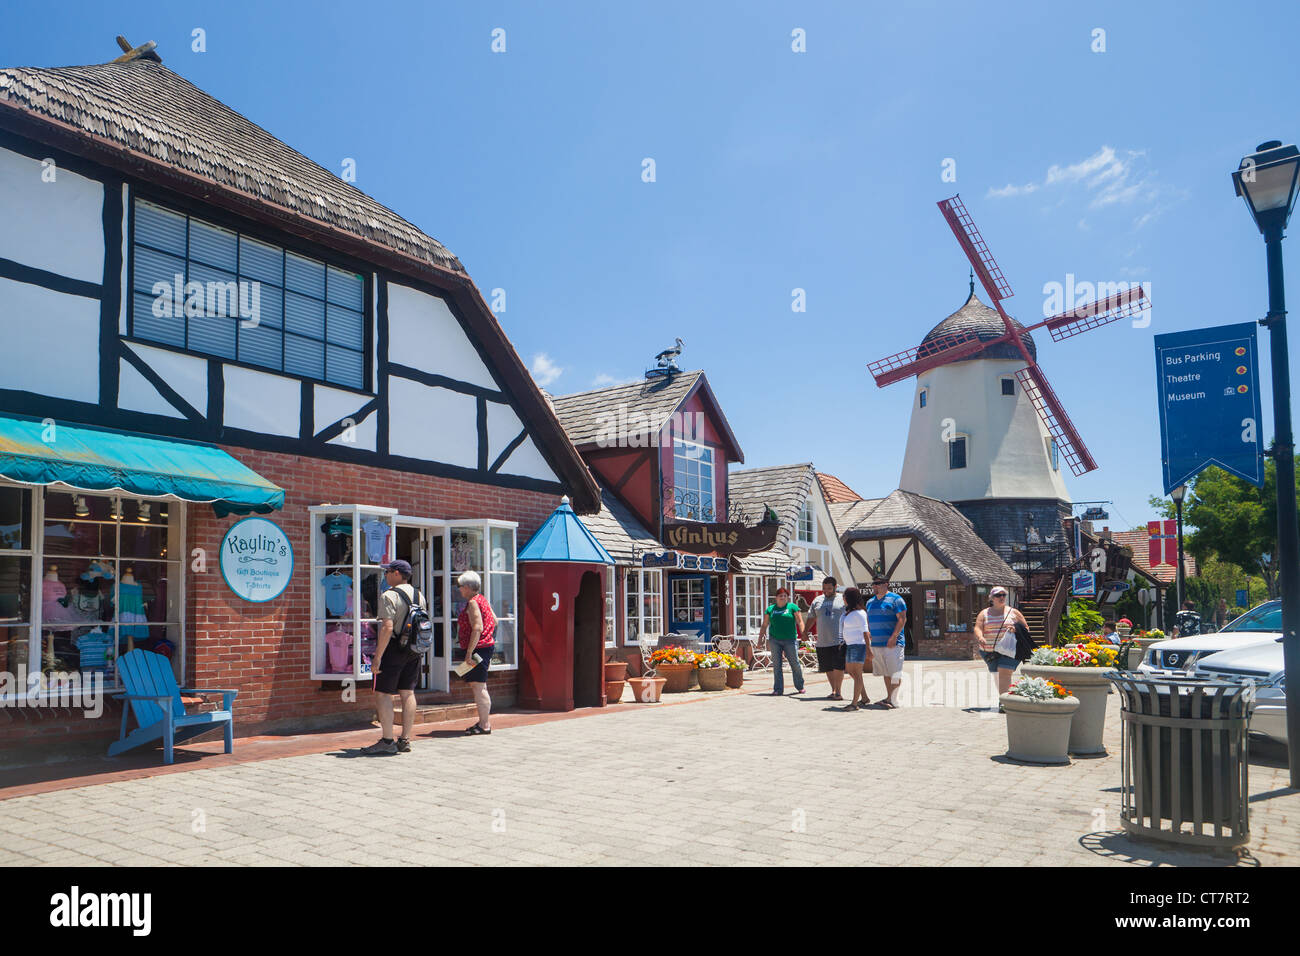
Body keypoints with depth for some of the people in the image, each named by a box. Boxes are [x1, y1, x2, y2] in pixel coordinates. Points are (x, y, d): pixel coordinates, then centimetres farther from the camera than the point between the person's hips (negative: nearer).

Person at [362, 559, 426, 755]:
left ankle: (387, 741, -4)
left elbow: (387, 628, -21)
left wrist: (378, 656, -19)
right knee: (408, 693, 10)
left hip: (393, 648, -8)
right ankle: (405, 740, 12)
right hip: (413, 650, 8)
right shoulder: (419, 596, 11)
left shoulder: (389, 596, -13)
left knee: (382, 693, -2)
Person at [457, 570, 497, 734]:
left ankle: (485, 725, -8)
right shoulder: (482, 599, 16)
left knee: (478, 686, -9)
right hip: (486, 646, 11)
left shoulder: (473, 603, -13)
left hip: (478, 647, -11)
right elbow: (494, 621, 20)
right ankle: (484, 722, 21)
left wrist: (469, 651, -23)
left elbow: (477, 628, -22)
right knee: (477, 685, 16)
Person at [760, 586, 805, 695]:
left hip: (790, 640, -2)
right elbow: (764, 625, 15)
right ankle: (778, 689, 7)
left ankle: (800, 687, 14)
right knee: (776, 665, 2)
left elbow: (800, 622, 0)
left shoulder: (793, 607, 5)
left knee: (795, 663, -1)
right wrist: (760, 638, 11)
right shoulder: (770, 609, 11)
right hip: (774, 640, 2)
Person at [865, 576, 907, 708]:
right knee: (886, 672, 10)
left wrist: (893, 637, -19)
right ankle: (890, 699, 16)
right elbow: (868, 622, 22)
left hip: (892, 643, -7)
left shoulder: (895, 599, -5)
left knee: (894, 673, -7)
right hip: (876, 643, 7)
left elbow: (902, 619, -12)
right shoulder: (870, 602, 17)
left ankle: (892, 700, -8)